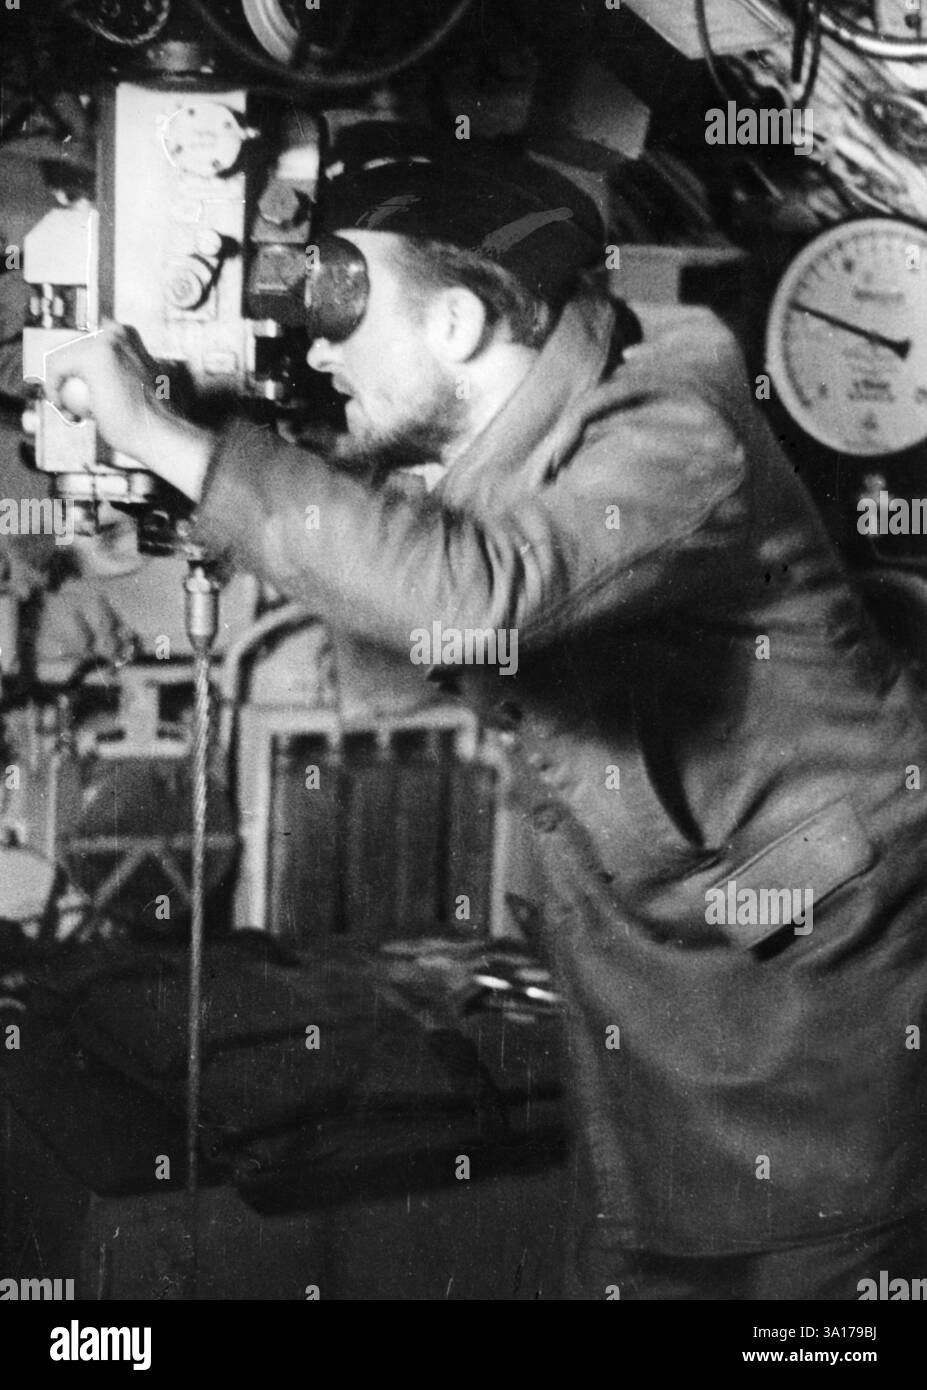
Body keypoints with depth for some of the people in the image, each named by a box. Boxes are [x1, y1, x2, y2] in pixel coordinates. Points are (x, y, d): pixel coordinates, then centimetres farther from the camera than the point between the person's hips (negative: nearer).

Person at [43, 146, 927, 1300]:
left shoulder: (673, 439, -23)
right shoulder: (456, 467, 3)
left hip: (817, 964, -7)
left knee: (809, 1269, 3)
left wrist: (169, 439, -35)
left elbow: (469, 595, -40)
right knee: (630, 1261, 13)